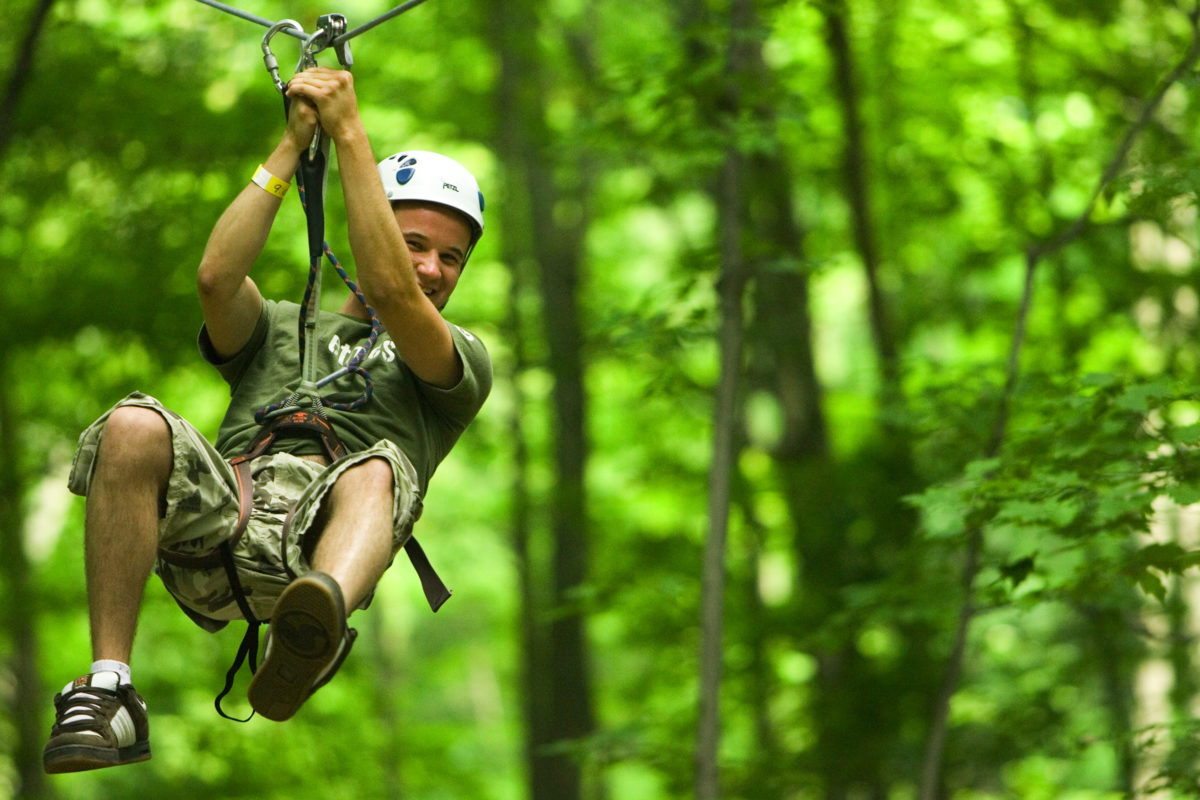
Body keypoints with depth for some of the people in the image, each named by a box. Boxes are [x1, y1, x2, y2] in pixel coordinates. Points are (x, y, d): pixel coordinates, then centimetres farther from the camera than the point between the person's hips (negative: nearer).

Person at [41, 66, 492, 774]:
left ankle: (311, 632, -71)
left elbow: (391, 293, 4)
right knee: (134, 428, -29)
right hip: (218, 519, 2)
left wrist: (350, 132, 4)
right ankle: (107, 695, -32)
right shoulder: (281, 329, 35)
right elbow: (217, 278, 11)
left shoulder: (462, 364, 26)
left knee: (379, 470, -36)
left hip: (316, 546, -2)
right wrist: (292, 148, 12)